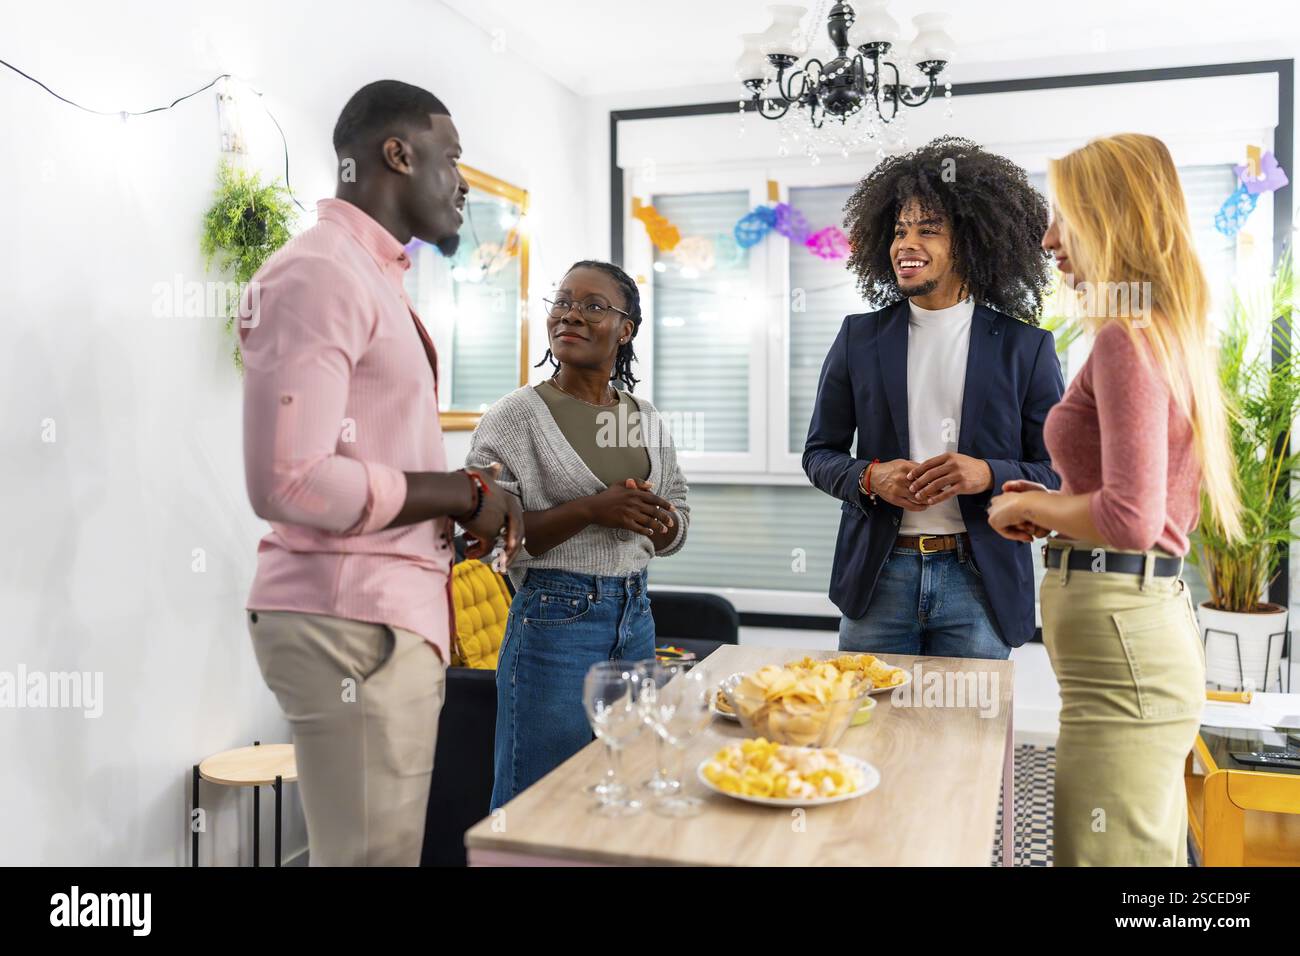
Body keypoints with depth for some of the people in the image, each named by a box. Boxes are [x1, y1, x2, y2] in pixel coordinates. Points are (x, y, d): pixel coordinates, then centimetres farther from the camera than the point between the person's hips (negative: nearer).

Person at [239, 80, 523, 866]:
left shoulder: (374, 277, 17)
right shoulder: (319, 273, -14)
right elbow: (291, 482, -24)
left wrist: (470, 499, 4)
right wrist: (460, 492, -14)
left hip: (390, 609, 10)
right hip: (351, 620, -10)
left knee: (386, 847, 18)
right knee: (373, 853, 0)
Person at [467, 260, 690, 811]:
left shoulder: (646, 419, 9)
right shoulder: (519, 414, -7)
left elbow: (680, 521, 18)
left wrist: (662, 522, -6)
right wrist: (592, 509, -21)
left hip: (636, 615, 6)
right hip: (556, 617, -6)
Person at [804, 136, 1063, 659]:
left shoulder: (1026, 347, 1)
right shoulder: (858, 337, 6)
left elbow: (1058, 472, 1)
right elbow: (819, 453, 9)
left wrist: (988, 474, -18)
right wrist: (869, 478, -11)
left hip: (979, 582, -1)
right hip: (879, 577, 1)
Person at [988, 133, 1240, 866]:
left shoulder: (1127, 340, -15)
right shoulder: (1170, 334, 14)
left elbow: (1131, 520, -24)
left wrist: (1027, 506, -8)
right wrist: (1054, 507, 11)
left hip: (1120, 639, -10)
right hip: (1153, 620, 10)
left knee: (1109, 852, 0)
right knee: (1156, 848, 20)